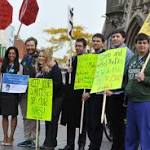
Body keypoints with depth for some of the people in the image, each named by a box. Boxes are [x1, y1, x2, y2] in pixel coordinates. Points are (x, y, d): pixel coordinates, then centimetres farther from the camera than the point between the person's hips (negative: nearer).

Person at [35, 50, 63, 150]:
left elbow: (58, 83, -21)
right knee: (47, 120, 8)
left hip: (56, 98, -7)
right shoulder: (39, 68, 7)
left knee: (53, 120, -7)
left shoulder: (54, 68, -15)